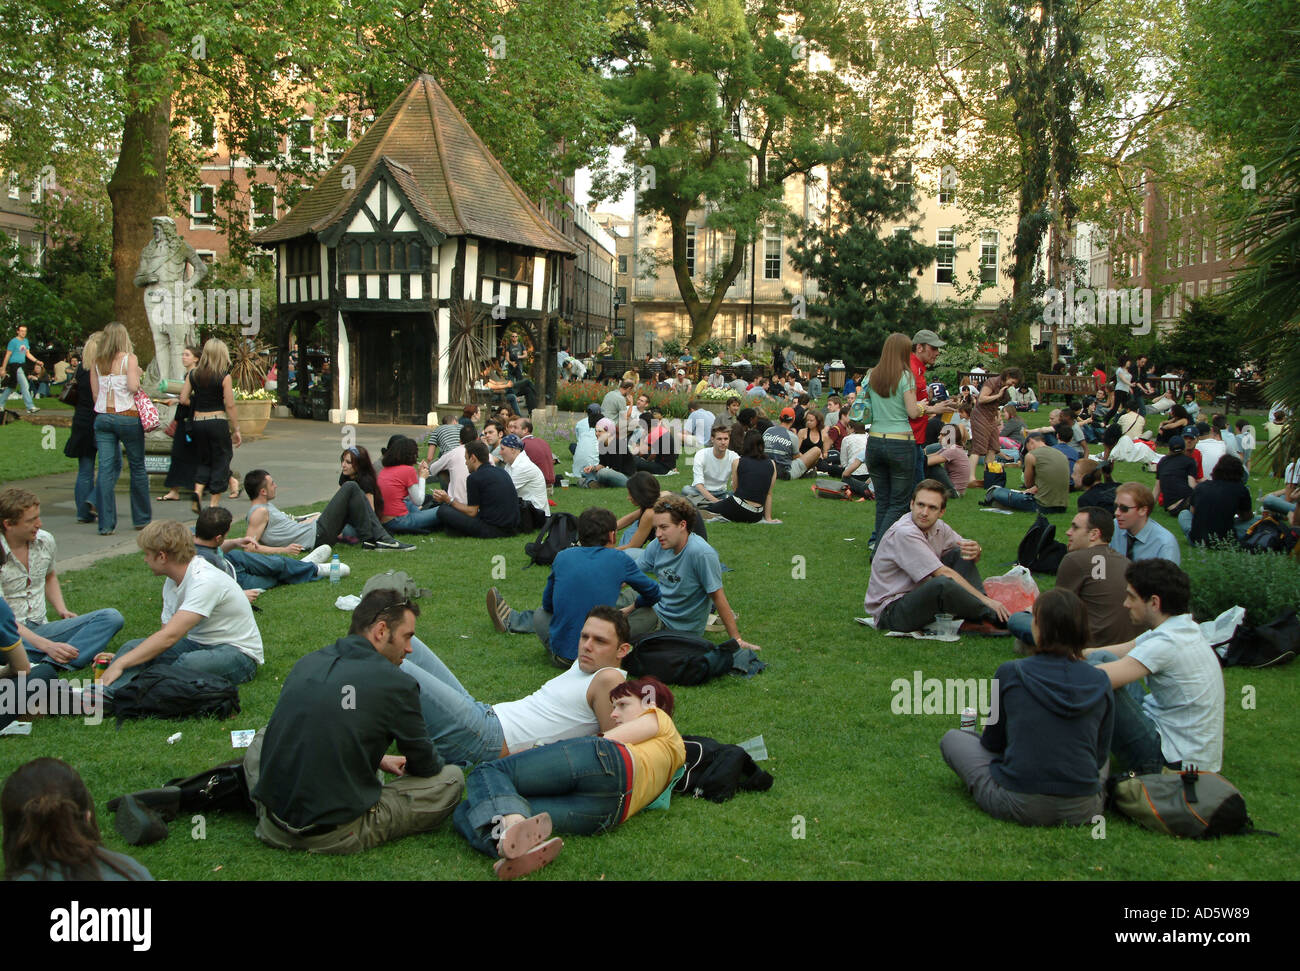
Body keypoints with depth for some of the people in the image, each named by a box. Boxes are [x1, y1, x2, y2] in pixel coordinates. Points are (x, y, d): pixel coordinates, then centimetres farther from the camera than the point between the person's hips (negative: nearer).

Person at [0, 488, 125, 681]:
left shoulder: (45, 541, 6)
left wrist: (62, 610, 11)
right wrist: (47, 646, -27)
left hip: (40, 629, 7)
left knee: (111, 617, -16)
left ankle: (48, 668, -33)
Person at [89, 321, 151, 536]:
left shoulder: (97, 362, 8)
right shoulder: (129, 359, -5)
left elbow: (95, 392, 7)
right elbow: (133, 387, -16)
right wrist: (137, 374, 3)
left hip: (102, 417, 4)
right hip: (127, 417, -4)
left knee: (107, 468, 1)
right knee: (137, 467, 10)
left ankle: (106, 523, -3)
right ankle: (142, 518, 18)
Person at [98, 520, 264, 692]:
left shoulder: (205, 581, -23)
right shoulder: (172, 581, 5)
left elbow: (169, 637, -29)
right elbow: (166, 632, 6)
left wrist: (120, 664, -25)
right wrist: (120, 659, -5)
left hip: (238, 652, -8)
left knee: (189, 662, -40)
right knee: (133, 646, -12)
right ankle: (107, 695, -36)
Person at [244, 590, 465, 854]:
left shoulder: (306, 663, 5)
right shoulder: (396, 684, -12)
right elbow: (424, 765, 3)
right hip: (336, 837, -6)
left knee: (264, 736, 36)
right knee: (452, 778, 4)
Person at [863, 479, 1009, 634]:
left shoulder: (937, 526, 3)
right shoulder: (904, 533, -22)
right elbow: (944, 574, -25)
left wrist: (976, 550, -11)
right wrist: (985, 599, -22)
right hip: (891, 610, -10)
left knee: (961, 555, 5)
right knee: (942, 584, -35)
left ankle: (976, 620, -12)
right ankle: (993, 616, -12)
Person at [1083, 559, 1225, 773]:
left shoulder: (1168, 643, -24)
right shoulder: (1183, 627, 6)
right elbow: (1122, 651, 14)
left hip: (1176, 759, -10)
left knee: (1093, 668, -19)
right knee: (1101, 658, 13)